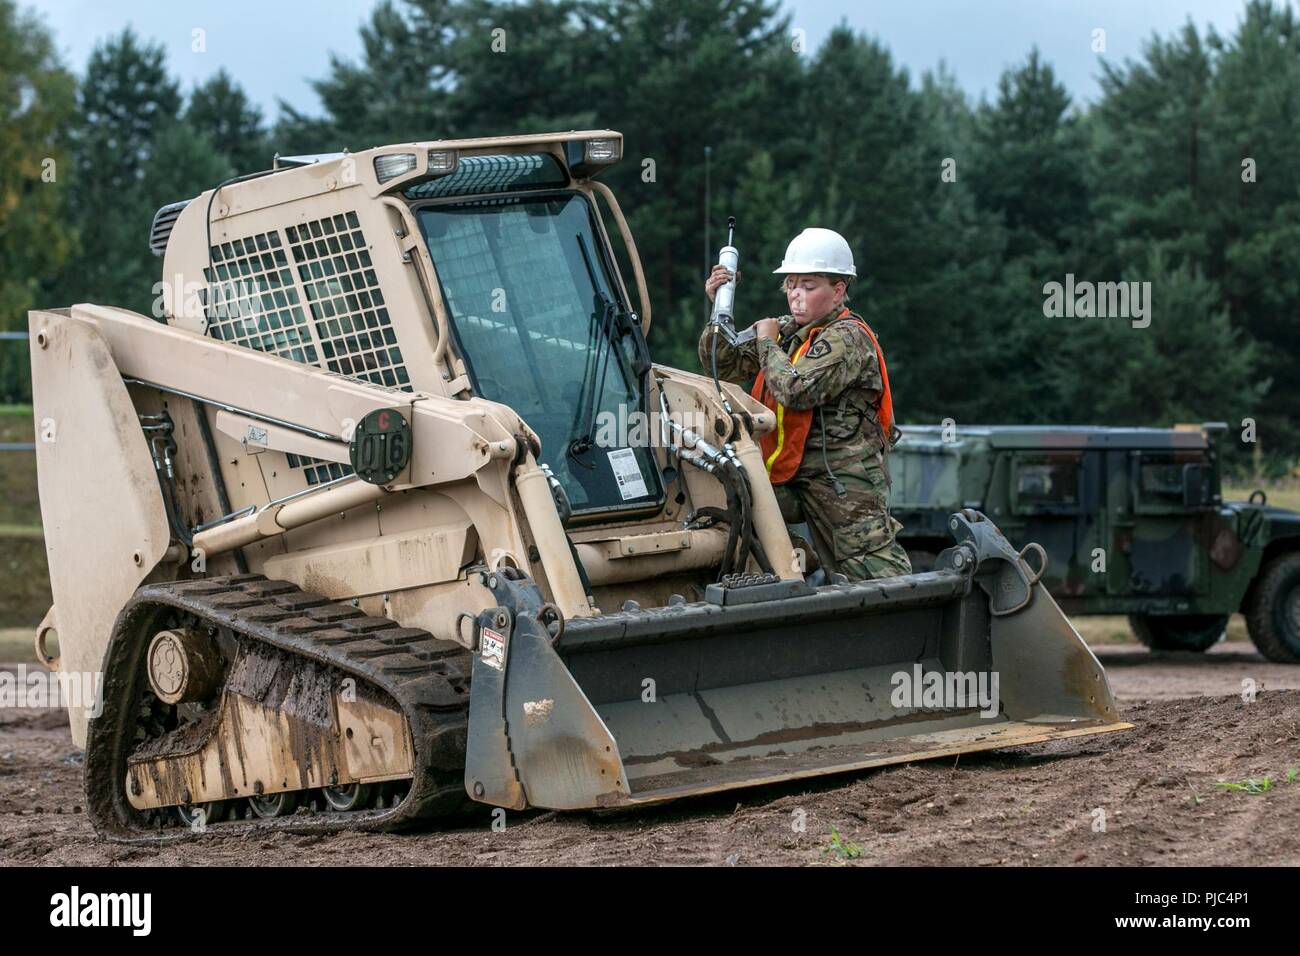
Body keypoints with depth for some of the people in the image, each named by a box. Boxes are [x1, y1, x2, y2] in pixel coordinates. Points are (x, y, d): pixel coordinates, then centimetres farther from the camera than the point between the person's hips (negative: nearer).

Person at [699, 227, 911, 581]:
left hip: (846, 483, -8)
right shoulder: (787, 330, 14)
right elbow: (726, 367, 12)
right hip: (794, 478, 8)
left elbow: (796, 390, -24)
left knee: (875, 573, -10)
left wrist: (768, 342, -8)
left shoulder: (848, 338, -12)